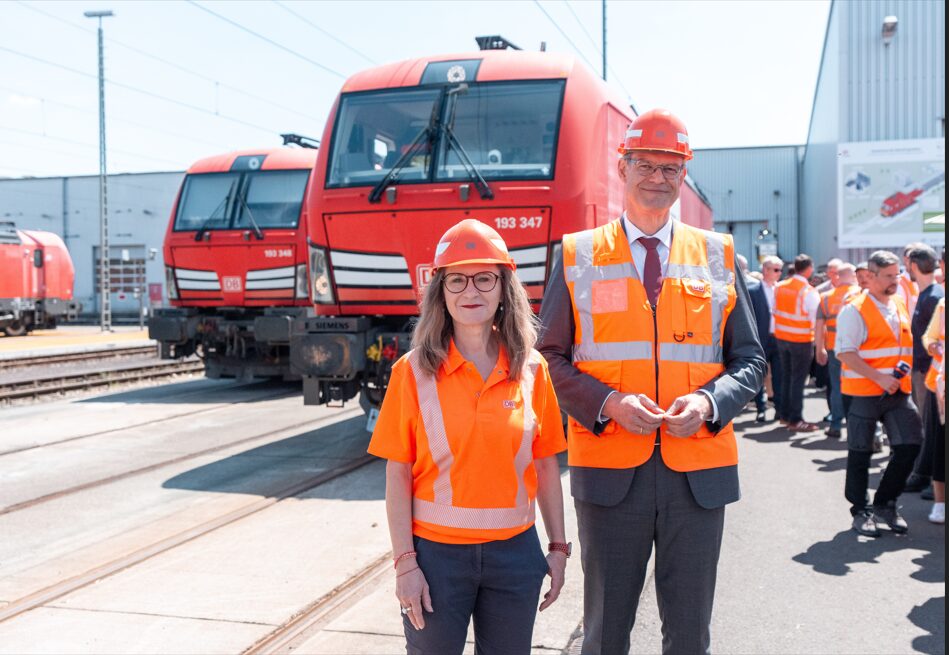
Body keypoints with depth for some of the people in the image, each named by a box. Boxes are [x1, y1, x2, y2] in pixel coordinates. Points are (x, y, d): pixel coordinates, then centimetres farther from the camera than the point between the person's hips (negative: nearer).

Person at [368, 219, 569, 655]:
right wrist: (405, 563, -9)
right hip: (436, 551, -2)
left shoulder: (532, 369, 1)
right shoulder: (413, 371, -5)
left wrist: (558, 547, 6)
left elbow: (546, 466, 6)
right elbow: (397, 476, -5)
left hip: (514, 552, 2)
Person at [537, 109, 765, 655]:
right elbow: (552, 357, 2)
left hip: (699, 472, 2)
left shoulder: (717, 255, 6)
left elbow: (750, 360, 8)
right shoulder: (578, 256, 2)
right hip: (609, 470, -1)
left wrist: (707, 403, -11)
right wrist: (608, 403, -15)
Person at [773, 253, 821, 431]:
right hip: (801, 340, -6)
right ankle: (795, 420, 2)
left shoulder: (779, 287, 1)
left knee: (786, 376, 16)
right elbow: (817, 319, -16)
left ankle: (785, 415, 24)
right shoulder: (809, 292, -16)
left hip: (781, 337, 6)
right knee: (798, 379, 0)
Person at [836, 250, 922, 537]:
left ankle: (885, 504, 17)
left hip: (898, 392, 6)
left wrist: (903, 372, 5)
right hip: (864, 392, -6)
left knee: (910, 445, 1)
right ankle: (860, 511, 18)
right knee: (860, 454, 4)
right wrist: (879, 378, -20)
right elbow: (845, 353, -16)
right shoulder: (855, 310, -9)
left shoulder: (900, 306, 13)